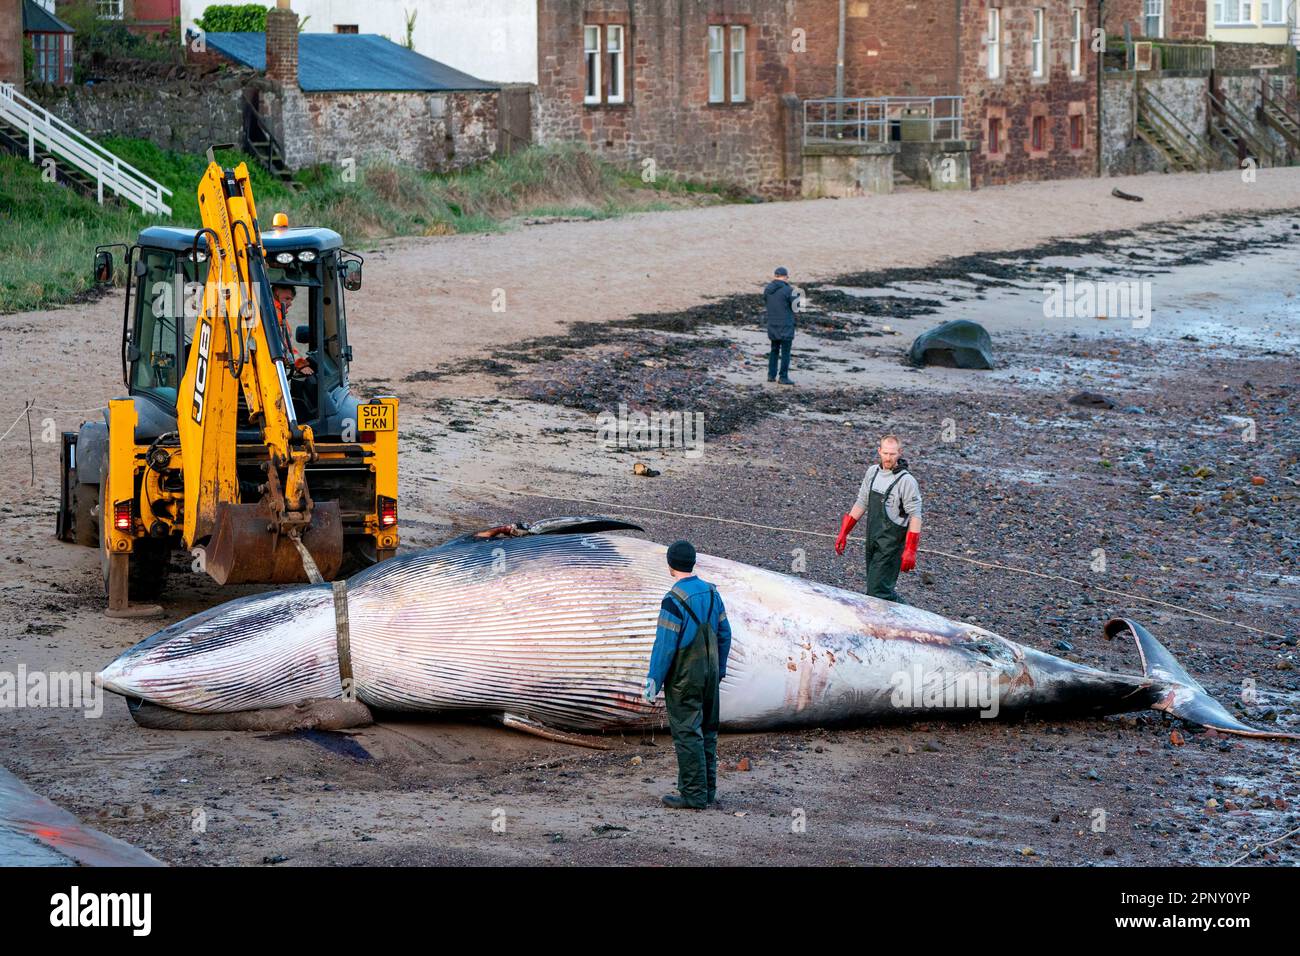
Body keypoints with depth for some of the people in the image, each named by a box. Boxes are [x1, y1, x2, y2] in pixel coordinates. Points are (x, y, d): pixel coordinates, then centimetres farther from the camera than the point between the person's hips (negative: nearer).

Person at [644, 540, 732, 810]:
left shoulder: (674, 600, -18)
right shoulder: (711, 592, 4)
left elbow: (665, 644, -18)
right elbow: (724, 634, 11)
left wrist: (654, 679, -11)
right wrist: (720, 669, 21)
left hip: (684, 677, -7)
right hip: (709, 674, 7)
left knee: (687, 733, -3)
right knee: (707, 731, 14)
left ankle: (694, 795, -2)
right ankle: (707, 790, 21)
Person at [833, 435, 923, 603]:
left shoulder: (906, 480, -14)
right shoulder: (873, 472, 7)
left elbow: (915, 516, -15)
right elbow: (861, 503, 16)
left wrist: (910, 550, -20)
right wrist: (844, 533, 14)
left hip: (891, 543, -7)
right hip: (872, 541, 7)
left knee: (877, 590, -12)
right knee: (878, 588, 14)